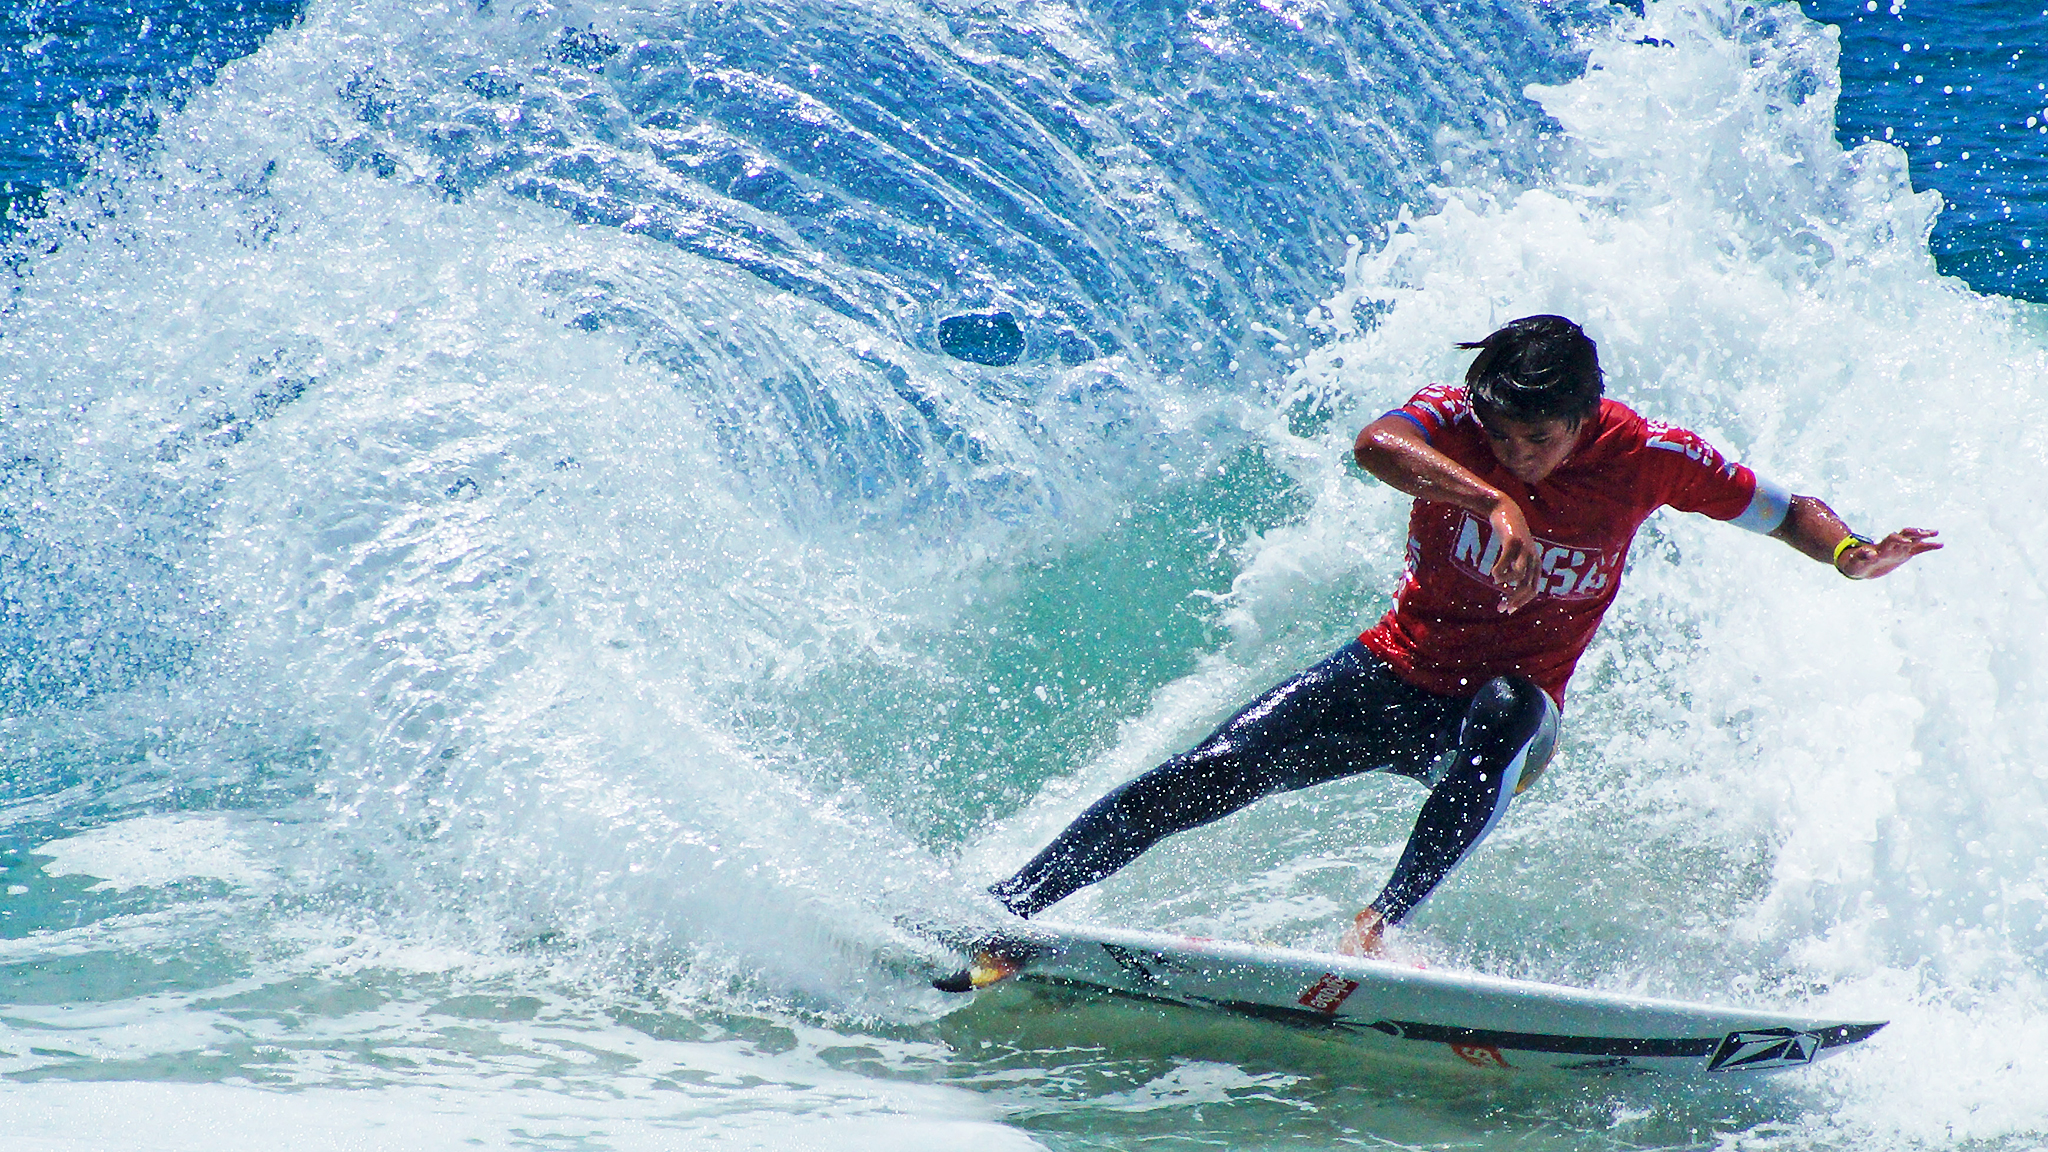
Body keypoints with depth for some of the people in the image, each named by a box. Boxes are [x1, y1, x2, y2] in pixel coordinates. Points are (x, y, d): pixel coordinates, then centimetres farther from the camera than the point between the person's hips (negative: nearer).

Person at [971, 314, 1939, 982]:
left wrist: (1851, 556, -23)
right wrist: (1494, 501, -56)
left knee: (1506, 717, -39)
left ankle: (1381, 921, -45)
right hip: (1395, 675, 1)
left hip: (1512, 704, -1)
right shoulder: (1452, 418, -17)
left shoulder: (1644, 458, -13)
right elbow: (1375, 444, -41)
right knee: (1203, 779, -14)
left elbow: (1782, 509, -2)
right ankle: (1004, 912, -10)